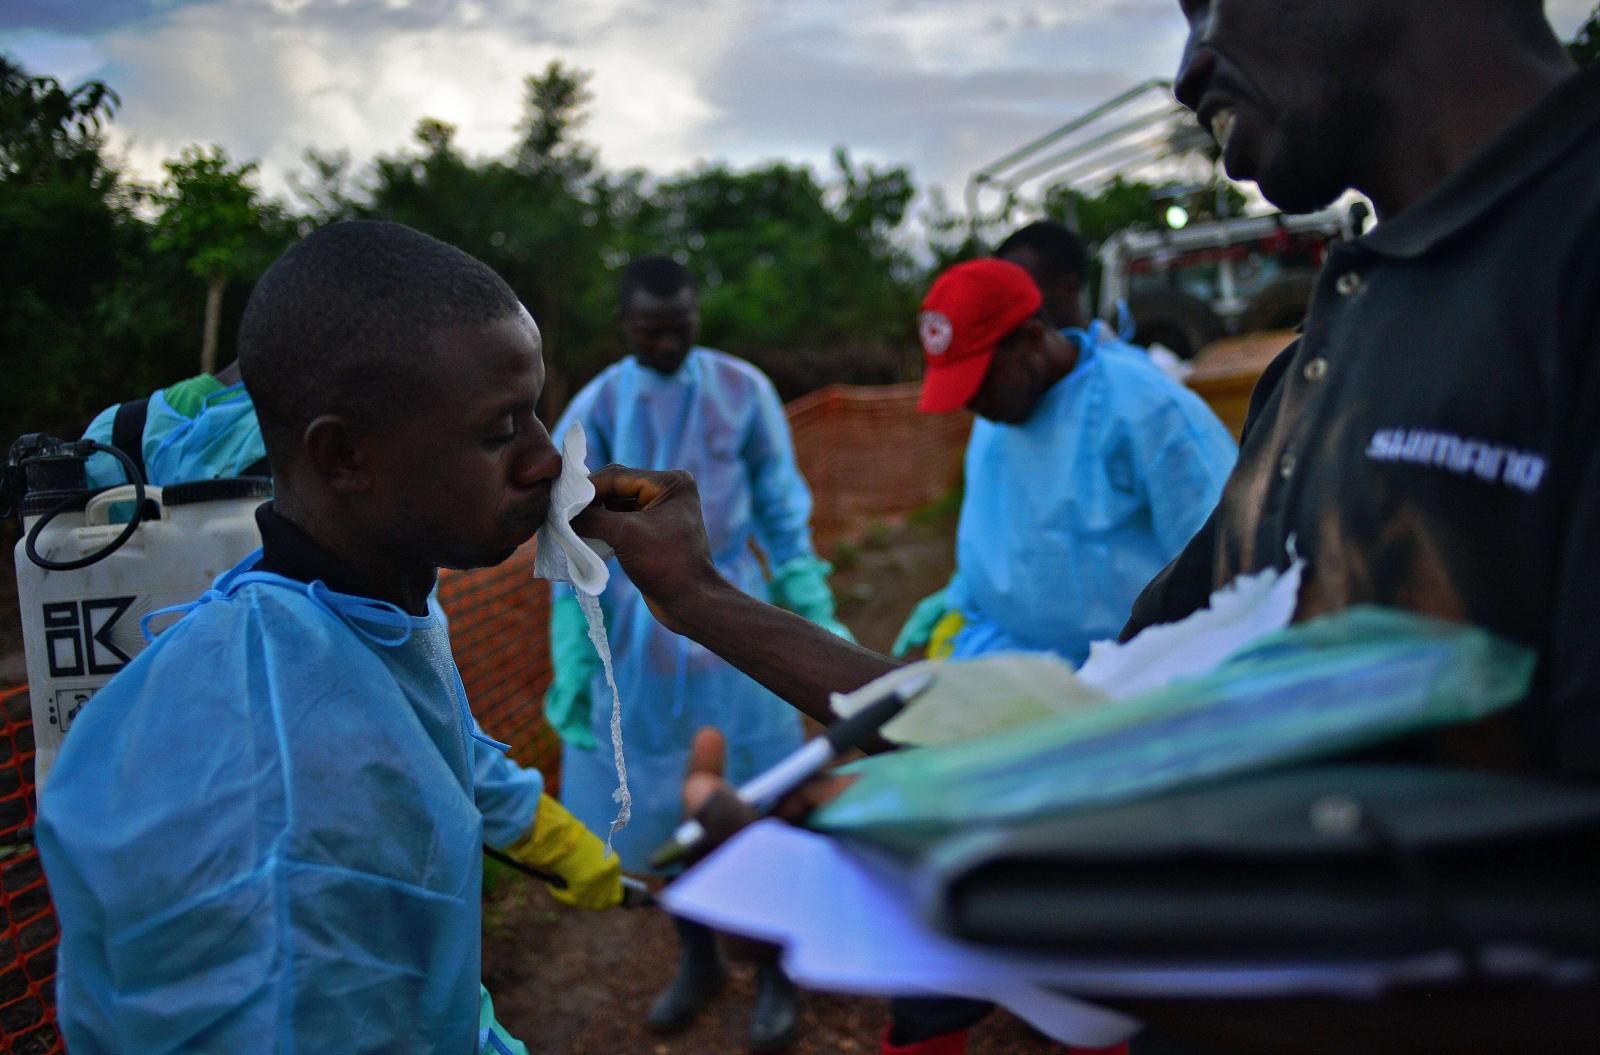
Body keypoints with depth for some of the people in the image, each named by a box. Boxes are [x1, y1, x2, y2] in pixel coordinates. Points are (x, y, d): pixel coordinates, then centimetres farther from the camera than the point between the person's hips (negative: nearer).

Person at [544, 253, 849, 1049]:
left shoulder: (743, 390, -5)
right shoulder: (595, 409, -5)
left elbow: (782, 509, 2)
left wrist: (816, 615, -1)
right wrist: (573, 664, -4)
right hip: (639, 629, 1)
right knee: (664, 802, 11)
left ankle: (775, 973, 24)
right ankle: (696, 958, 33)